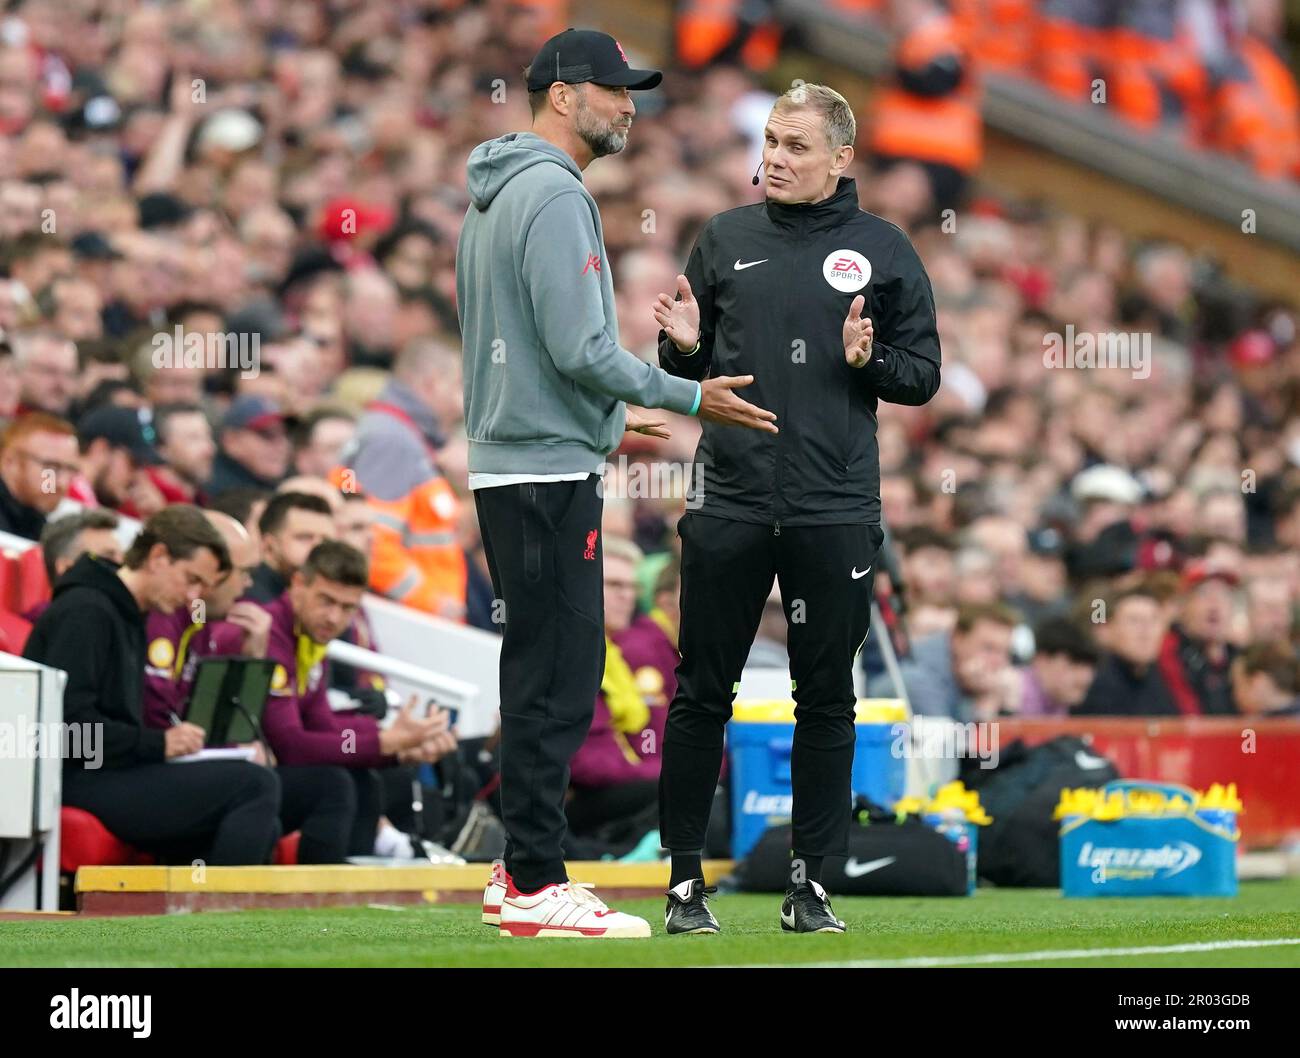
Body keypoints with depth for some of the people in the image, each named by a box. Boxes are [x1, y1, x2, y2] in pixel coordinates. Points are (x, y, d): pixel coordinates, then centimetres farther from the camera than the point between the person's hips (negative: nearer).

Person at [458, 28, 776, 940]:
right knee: (558, 675, -9)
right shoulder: (554, 192, -14)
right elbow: (580, 347, -21)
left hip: (511, 460, 11)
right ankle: (537, 889, -9)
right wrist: (689, 398, -12)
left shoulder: (496, 196, 18)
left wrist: (609, 419, 30)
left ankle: (526, 867, 18)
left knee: (541, 670, 14)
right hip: (548, 470, -11)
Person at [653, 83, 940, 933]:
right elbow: (689, 369, 15)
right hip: (729, 504, 1)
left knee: (826, 702, 4)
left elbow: (923, 376, 4)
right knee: (702, 695, 2)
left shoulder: (882, 249, 3)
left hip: (834, 511, -1)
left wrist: (868, 359, -15)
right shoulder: (727, 238, 8)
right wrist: (683, 346, -7)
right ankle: (685, 877, 9)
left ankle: (811, 883, 12)